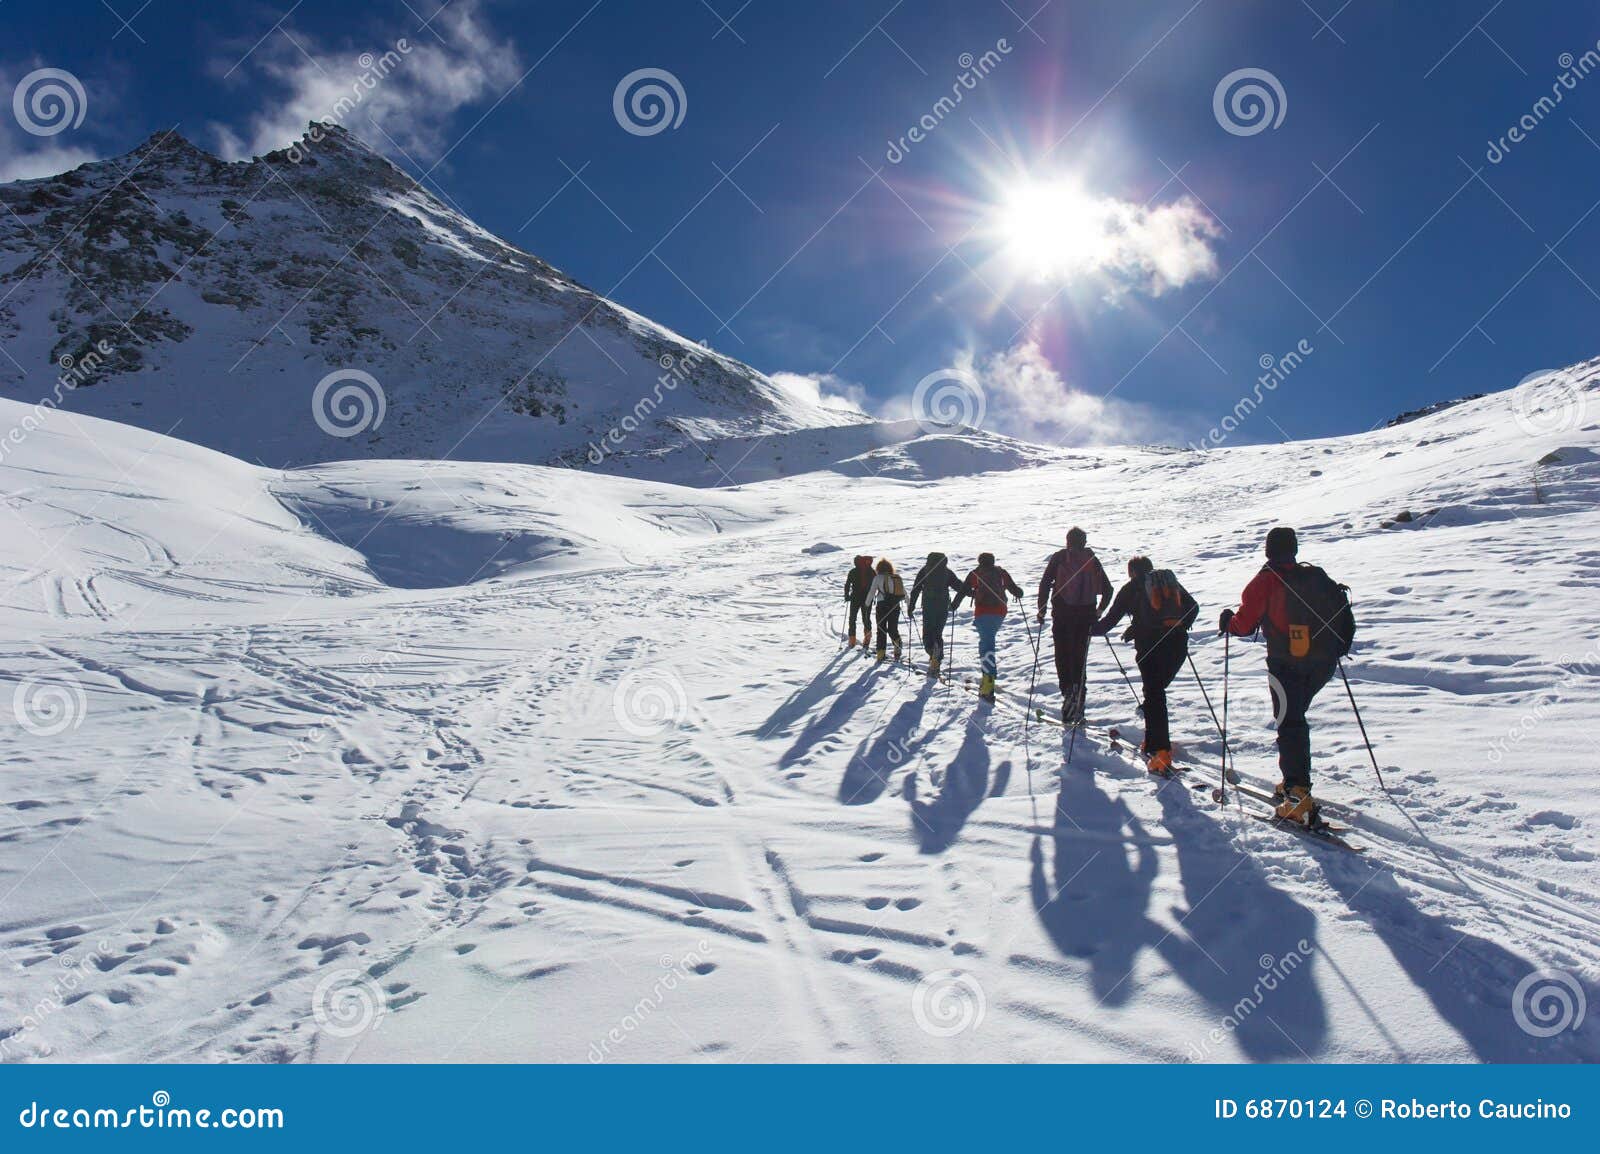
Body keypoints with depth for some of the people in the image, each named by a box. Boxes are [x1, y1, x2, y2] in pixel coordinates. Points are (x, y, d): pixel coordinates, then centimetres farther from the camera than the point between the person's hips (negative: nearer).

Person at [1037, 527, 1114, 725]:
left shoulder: (1060, 557, 3)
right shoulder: (1092, 559, 9)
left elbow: (1045, 583, -4)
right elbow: (1107, 588, 10)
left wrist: (1041, 610, 3)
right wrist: (1100, 611, 22)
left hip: (1062, 613, -2)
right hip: (1086, 614, 2)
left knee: (1063, 656, 4)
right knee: (1079, 656, 10)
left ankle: (1068, 690, -12)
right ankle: (1078, 693, 3)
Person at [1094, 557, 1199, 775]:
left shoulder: (1131, 588, 9)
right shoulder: (1172, 582, 19)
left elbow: (1111, 619, 9)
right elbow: (1193, 608, 15)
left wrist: (1093, 630, 26)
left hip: (1150, 646, -4)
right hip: (1177, 645, 4)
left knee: (1154, 695, -2)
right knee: (1157, 690, 20)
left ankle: (1161, 752, -11)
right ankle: (1153, 742, 21)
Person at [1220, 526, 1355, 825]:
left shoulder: (1265, 582, -6)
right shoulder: (1318, 577, 9)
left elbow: (1243, 625, -7)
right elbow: (1344, 617, 11)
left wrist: (1227, 622, 13)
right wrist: (1338, 648, 26)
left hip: (1286, 664, -5)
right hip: (1323, 664, 5)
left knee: (1290, 725, -4)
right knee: (1296, 719, 21)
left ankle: (1299, 799, -11)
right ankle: (1296, 782, 26)